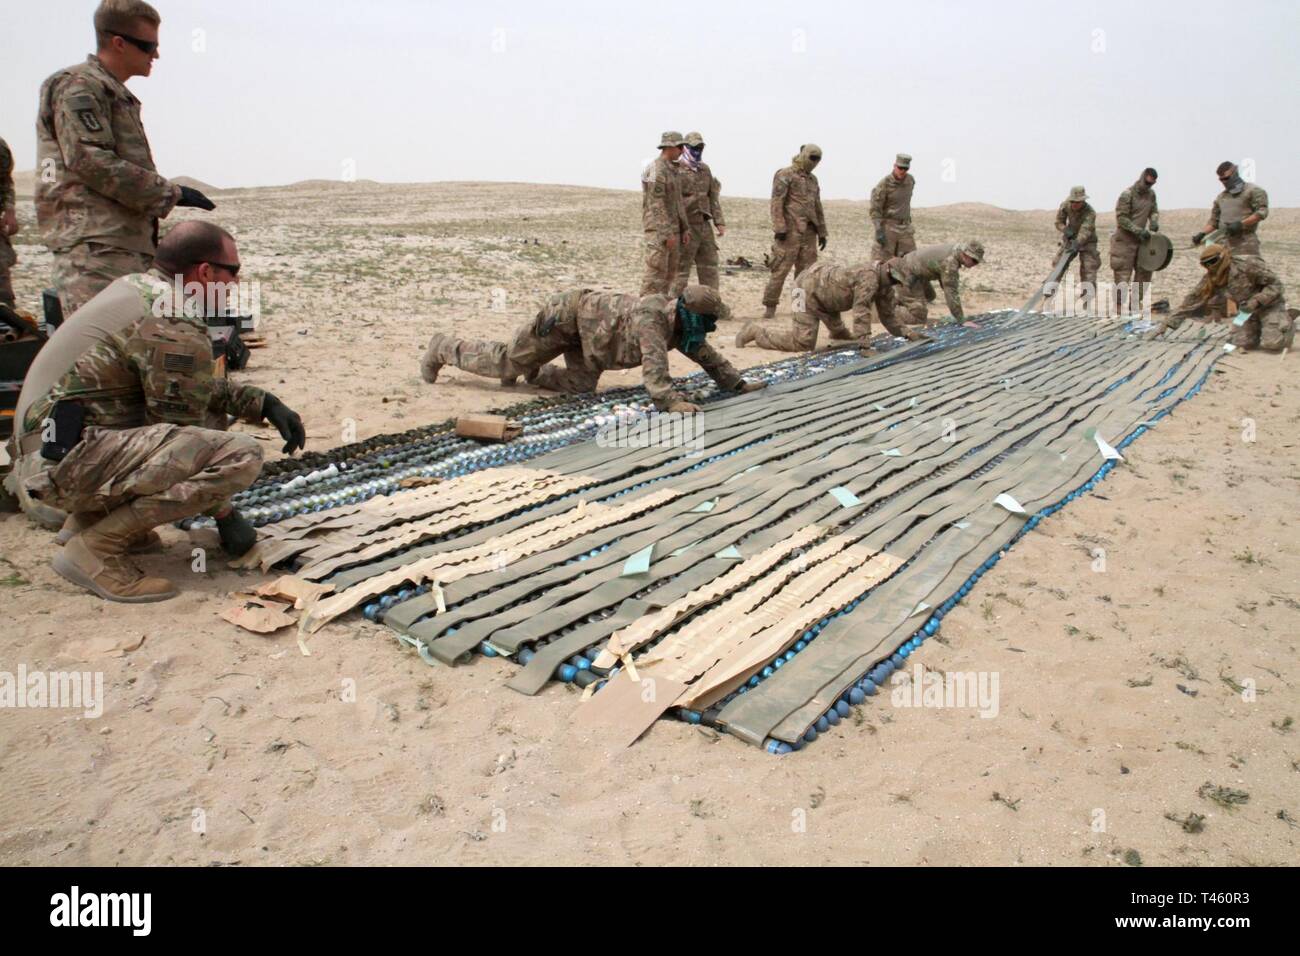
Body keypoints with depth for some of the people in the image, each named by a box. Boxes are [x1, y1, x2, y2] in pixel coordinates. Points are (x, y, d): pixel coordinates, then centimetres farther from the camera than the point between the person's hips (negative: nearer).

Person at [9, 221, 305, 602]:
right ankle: (94, 547, -14)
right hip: (69, 466, -10)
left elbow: (201, 389, 23)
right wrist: (223, 513, 1)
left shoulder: (137, 287, 12)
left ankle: (88, 517, 17)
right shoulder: (176, 329, -17)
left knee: (210, 413, 22)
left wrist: (265, 403, 13)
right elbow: (185, 436, -11)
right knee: (241, 455, -24)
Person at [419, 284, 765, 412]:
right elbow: (654, 367, -47)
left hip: (585, 323, 8)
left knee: (580, 385, -2)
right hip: (568, 313, -8)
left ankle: (530, 371, 23)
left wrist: (739, 384, -1)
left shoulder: (679, 324, -6)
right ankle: (443, 348, 23)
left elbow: (706, 356, 4)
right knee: (504, 362, 2)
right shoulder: (652, 320, -33)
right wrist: (671, 401, -58)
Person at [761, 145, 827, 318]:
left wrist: (822, 232, 19)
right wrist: (779, 227, -18)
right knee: (780, 269, -7)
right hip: (790, 231, -7)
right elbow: (777, 202, -10)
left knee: (807, 270, 6)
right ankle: (770, 306, -2)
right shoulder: (785, 175, -2)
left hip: (809, 232, 7)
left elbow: (817, 207, 24)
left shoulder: (813, 179, 20)